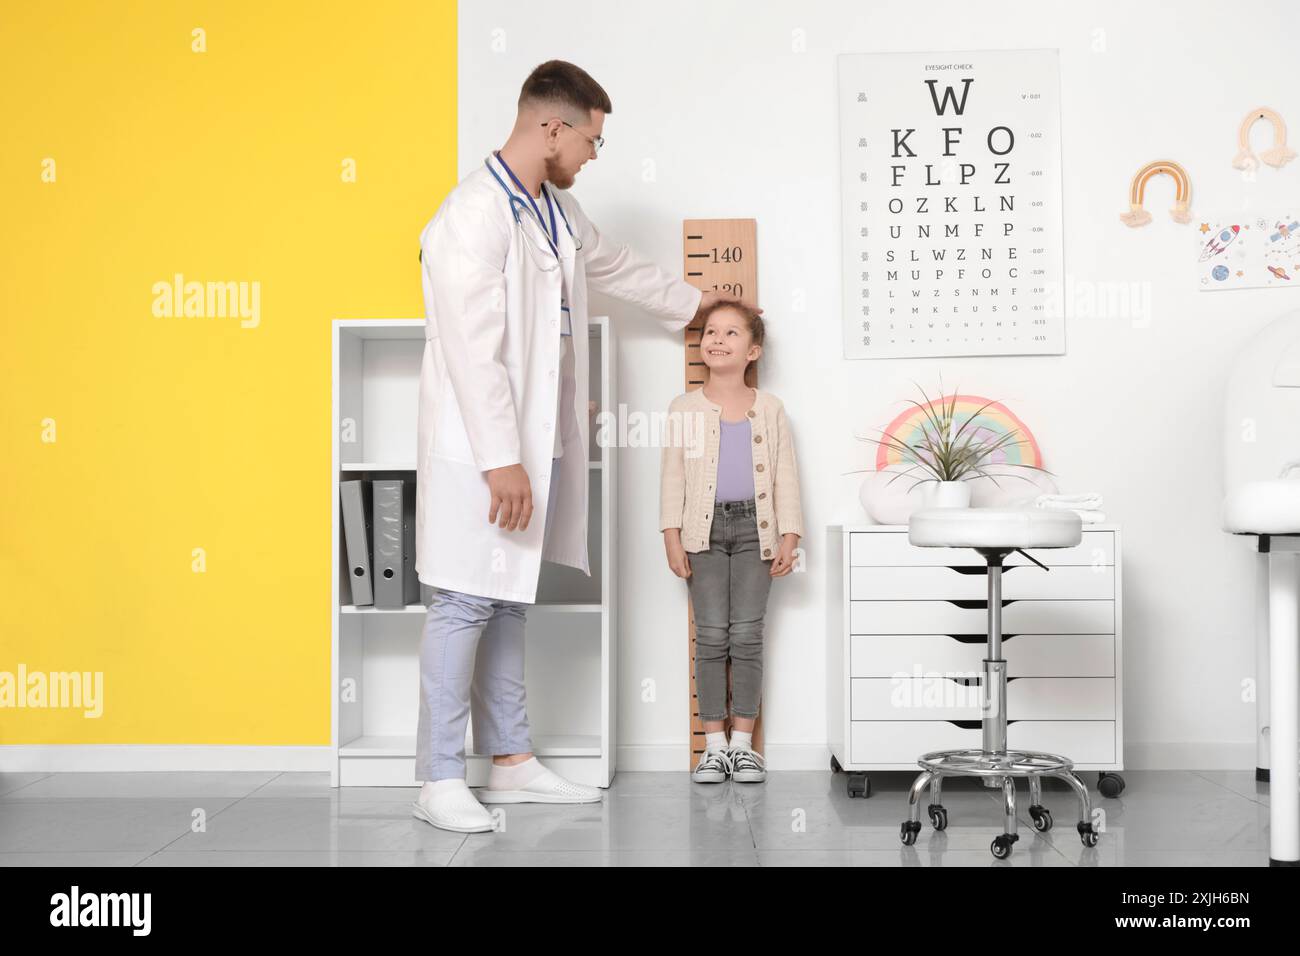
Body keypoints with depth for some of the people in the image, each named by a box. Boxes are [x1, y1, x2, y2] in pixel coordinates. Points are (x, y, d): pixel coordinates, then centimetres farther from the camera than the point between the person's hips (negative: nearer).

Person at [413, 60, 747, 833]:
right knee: (467, 603, -4)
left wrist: (693, 300, 47)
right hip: (483, 451, -9)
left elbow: (614, 265, 33)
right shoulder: (475, 214, -15)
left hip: (538, 444, 9)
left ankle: (511, 761, 22)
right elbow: (473, 349, -20)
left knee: (510, 601, 13)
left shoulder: (556, 209, 14)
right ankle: (440, 779, 5)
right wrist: (500, 459, -22)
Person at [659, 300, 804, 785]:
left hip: (754, 528, 0)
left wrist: (788, 537, -2)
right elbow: (672, 476, 3)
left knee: (747, 635, 0)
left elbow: (786, 477, 6)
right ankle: (714, 745, 6)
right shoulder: (684, 408, 5)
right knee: (711, 635, -1)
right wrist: (672, 537, -5)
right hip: (704, 529, 0)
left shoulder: (770, 409, 7)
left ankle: (743, 743, 8)